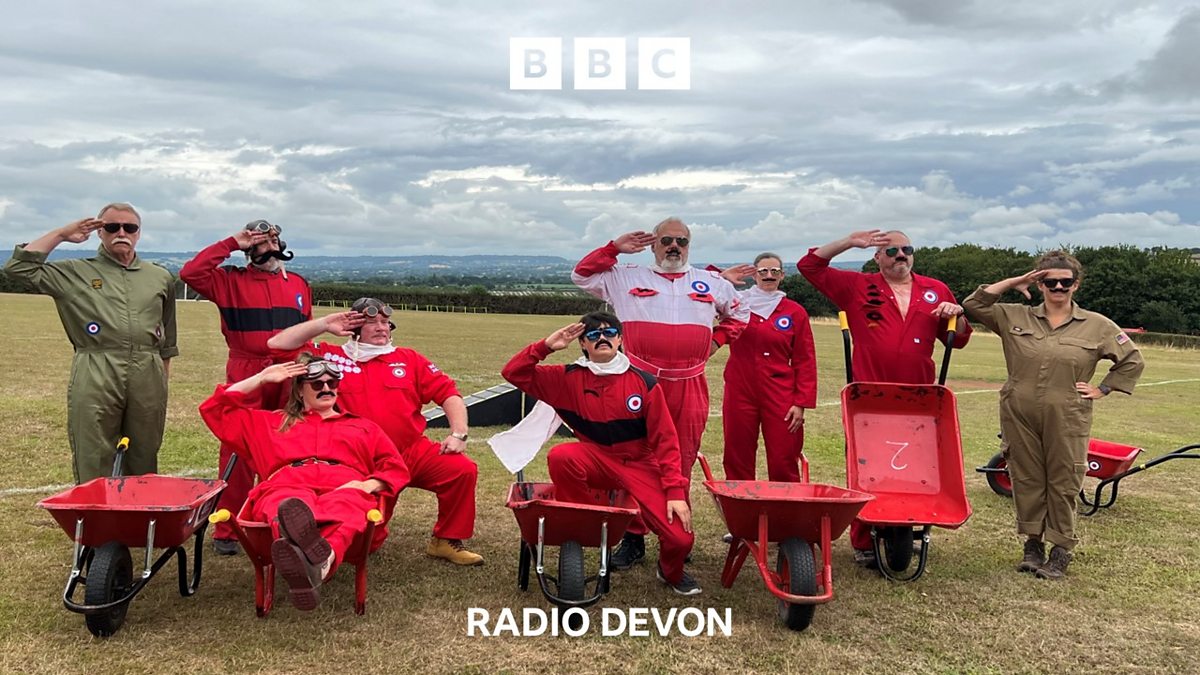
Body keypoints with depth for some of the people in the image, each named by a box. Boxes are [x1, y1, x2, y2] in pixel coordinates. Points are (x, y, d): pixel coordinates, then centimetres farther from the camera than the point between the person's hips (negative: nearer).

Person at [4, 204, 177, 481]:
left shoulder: (161, 278, 15)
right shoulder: (76, 273, 10)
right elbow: (19, 266, 2)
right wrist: (60, 234, 6)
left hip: (147, 379, 2)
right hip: (94, 381, -2)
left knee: (143, 467, 8)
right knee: (94, 470, -2)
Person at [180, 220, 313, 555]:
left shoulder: (299, 284, 15)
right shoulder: (231, 280, 4)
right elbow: (190, 273, -13)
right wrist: (230, 244, -9)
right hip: (245, 378, -3)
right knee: (238, 453, -3)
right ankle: (226, 531, 5)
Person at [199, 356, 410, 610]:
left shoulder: (364, 427, 35)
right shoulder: (272, 422, 38)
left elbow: (396, 468, 21)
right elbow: (215, 408, 35)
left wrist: (369, 485, -2)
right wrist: (261, 378, 31)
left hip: (345, 488, 0)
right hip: (285, 487, 0)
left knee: (347, 505, -42)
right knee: (288, 505, -41)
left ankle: (319, 562, -75)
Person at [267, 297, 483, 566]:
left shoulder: (409, 359, 12)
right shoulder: (332, 356, 7)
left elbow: (448, 392, 7)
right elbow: (277, 344, 3)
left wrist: (458, 433, -8)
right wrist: (324, 324, -2)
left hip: (414, 452, 2)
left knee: (463, 470, -19)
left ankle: (446, 541, 2)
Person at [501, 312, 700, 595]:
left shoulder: (644, 382, -4)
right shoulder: (569, 378, -1)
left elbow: (665, 439, -4)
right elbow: (514, 373, -2)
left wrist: (676, 491, -11)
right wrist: (546, 346, -16)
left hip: (640, 465, 0)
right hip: (596, 461, 1)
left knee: (680, 539, -15)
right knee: (560, 456, -33)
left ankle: (671, 572, 24)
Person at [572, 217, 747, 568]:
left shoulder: (711, 283, 17)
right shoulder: (626, 277, 11)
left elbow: (740, 314, 29)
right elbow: (582, 275, 11)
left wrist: (716, 340, 14)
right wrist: (615, 247, 4)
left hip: (689, 386, 2)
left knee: (682, 464, 5)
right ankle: (633, 537, 7)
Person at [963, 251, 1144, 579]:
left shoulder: (1097, 326, 4)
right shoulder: (1015, 317, 6)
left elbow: (1132, 361, 12)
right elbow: (973, 305, 1)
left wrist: (1101, 389, 3)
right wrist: (1012, 283, -1)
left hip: (1067, 420, -1)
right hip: (1020, 417, 2)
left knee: (1063, 483, 2)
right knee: (1027, 479, 8)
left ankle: (1061, 551, 14)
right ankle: (1033, 544, 22)